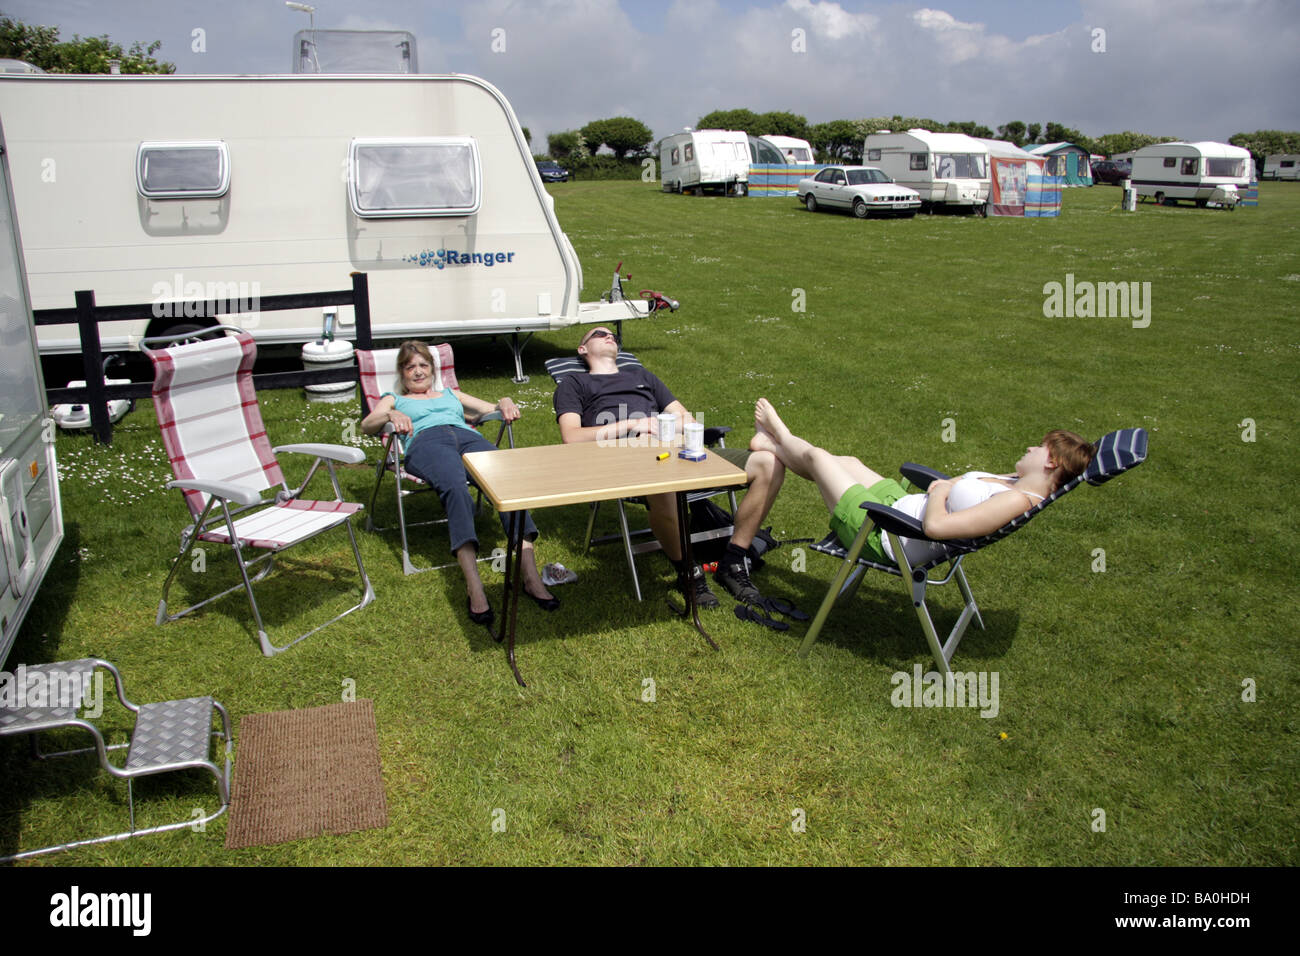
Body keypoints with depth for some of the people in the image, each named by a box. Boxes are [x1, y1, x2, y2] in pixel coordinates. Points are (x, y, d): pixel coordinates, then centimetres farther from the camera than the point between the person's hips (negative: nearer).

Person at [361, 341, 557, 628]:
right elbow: (366, 425, 14)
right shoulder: (393, 400, 34)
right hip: (426, 441, -2)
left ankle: (531, 576, -45)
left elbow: (491, 409, 34)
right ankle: (474, 587, -51)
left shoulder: (450, 394, 42)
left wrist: (505, 402, 11)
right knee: (455, 487, -40)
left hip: (468, 436, 3)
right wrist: (391, 415, -8)